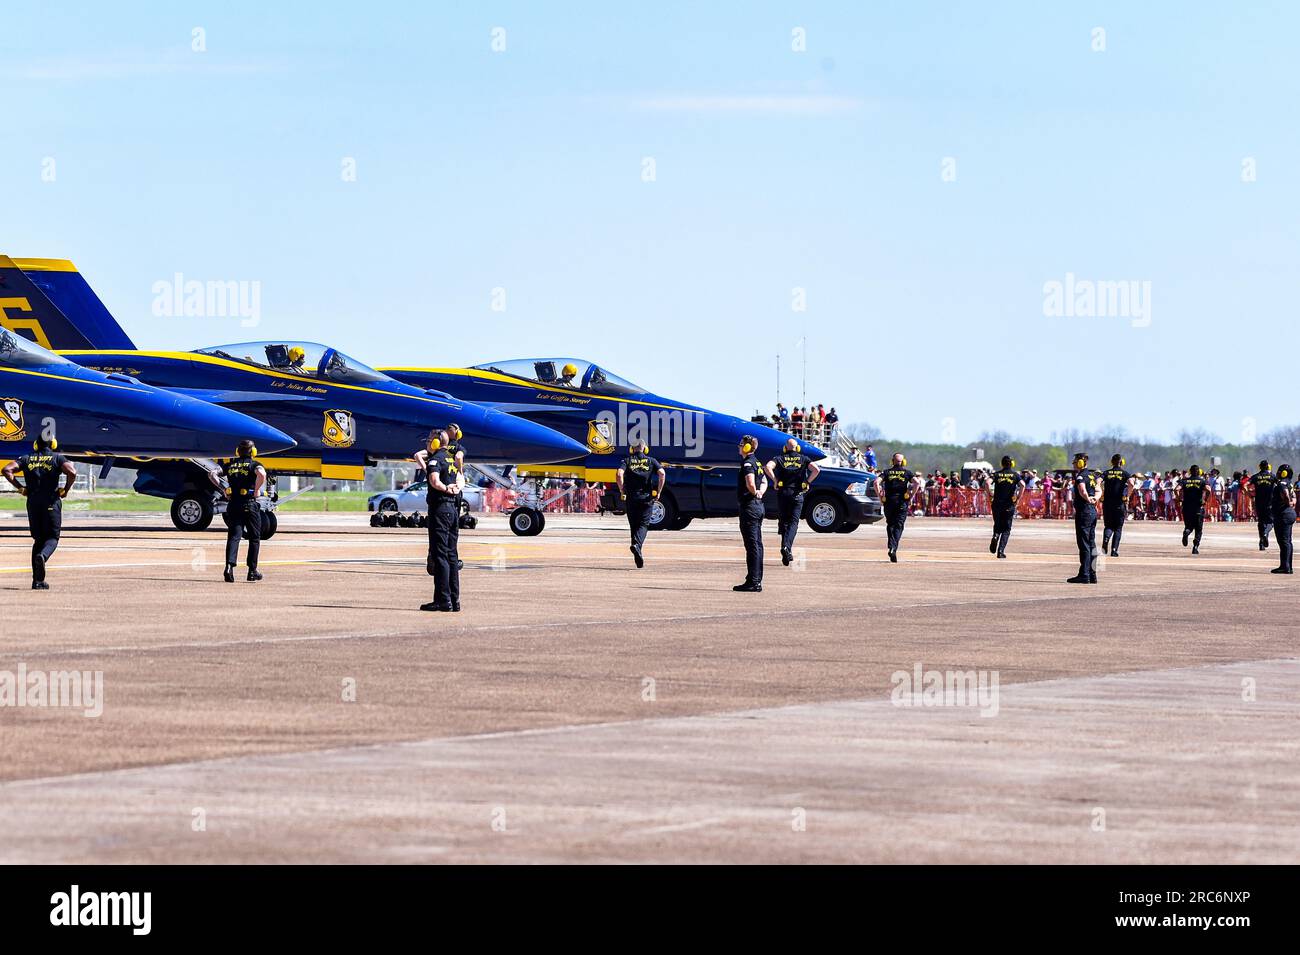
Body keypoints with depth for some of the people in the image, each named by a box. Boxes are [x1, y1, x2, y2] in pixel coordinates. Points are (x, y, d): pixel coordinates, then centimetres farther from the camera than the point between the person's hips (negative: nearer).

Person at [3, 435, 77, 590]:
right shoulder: (57, 458, 4)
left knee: (38, 539, 13)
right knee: (52, 537, 4)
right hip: (51, 502, -3)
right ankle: (43, 555, -32)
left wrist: (20, 488, 6)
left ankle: (37, 580, 6)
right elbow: (71, 472, -13)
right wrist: (65, 490, 1)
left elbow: (7, 470, 0)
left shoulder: (27, 459, 13)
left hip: (33, 502, 3)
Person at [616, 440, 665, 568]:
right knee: (643, 525, 3)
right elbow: (662, 473, -9)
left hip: (631, 498, 1)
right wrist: (658, 492, -1)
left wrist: (622, 491, -3)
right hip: (647, 498, -1)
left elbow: (619, 473, -12)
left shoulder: (627, 461, 7)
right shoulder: (651, 461, 7)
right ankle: (637, 544, -27)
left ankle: (638, 557, 9)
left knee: (634, 525, 11)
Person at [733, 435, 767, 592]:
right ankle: (757, 581, 17)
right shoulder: (756, 463, 16)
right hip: (759, 505, 10)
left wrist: (754, 493, -10)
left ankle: (752, 582, -8)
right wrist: (760, 493, 11)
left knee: (752, 545, -8)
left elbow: (750, 483, -29)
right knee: (757, 544, 12)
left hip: (749, 506, -10)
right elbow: (764, 482, 29)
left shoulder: (748, 463, -14)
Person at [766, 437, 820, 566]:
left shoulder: (780, 458, 7)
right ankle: (786, 546, -23)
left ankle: (786, 548, 10)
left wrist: (775, 480, -2)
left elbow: (768, 467, -12)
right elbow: (816, 470, -7)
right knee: (793, 522, -2)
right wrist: (808, 482, 4)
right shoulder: (804, 459, 8)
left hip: (782, 493, 0)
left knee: (783, 521, 13)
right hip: (798, 494, 0)